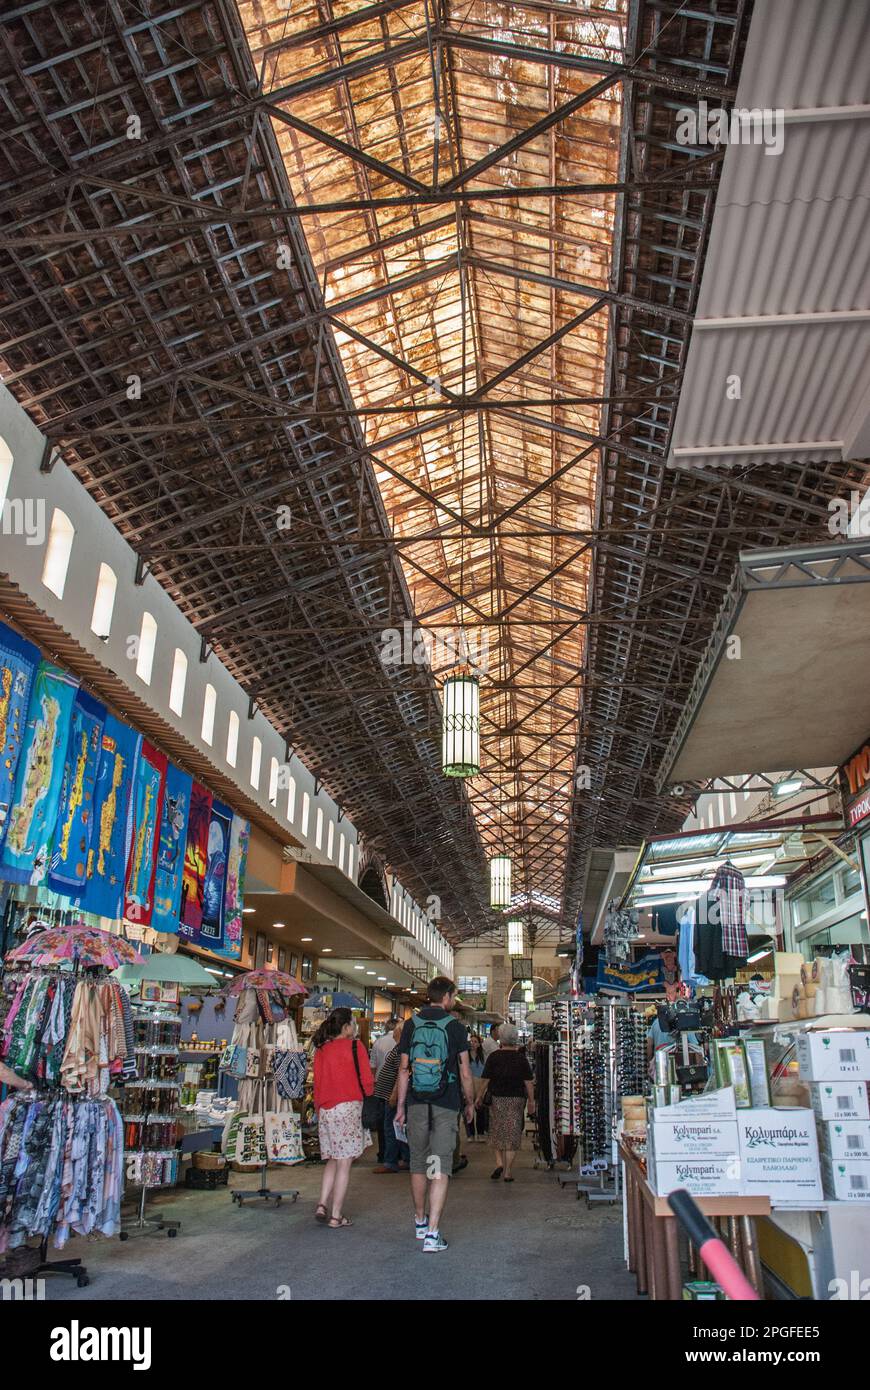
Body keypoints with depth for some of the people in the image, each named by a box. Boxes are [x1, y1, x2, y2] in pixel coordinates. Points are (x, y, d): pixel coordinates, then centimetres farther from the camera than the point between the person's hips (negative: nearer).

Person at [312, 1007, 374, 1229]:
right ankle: (336, 1217, 6)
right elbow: (366, 1081, -6)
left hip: (325, 1110, 5)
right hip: (349, 1108, -5)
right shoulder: (355, 1047, -7)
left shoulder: (320, 1050, 7)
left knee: (333, 1160, 18)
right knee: (344, 1163, 2)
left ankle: (322, 1205, 6)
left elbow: (317, 1084, 12)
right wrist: (369, 1103, 12)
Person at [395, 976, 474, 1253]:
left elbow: (404, 1069, 3)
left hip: (416, 1103, 3)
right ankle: (432, 1233, -7)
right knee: (440, 1167, -2)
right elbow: (465, 1072, -1)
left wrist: (401, 1105, 8)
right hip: (446, 1104, -3)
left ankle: (420, 1222, 31)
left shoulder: (411, 1024, 2)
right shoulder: (455, 1026, -4)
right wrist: (470, 1103, 12)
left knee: (418, 1163, 17)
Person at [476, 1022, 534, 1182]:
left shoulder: (493, 1057, -4)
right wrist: (531, 1101, 6)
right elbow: (528, 1082, -2)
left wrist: (480, 1096, 10)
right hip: (517, 1099, 0)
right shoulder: (521, 1058, -2)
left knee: (496, 1132, 16)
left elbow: (486, 1079, -2)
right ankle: (508, 1172, 6)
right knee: (512, 1134, 5)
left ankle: (499, 1162, 2)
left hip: (497, 1098, 0)